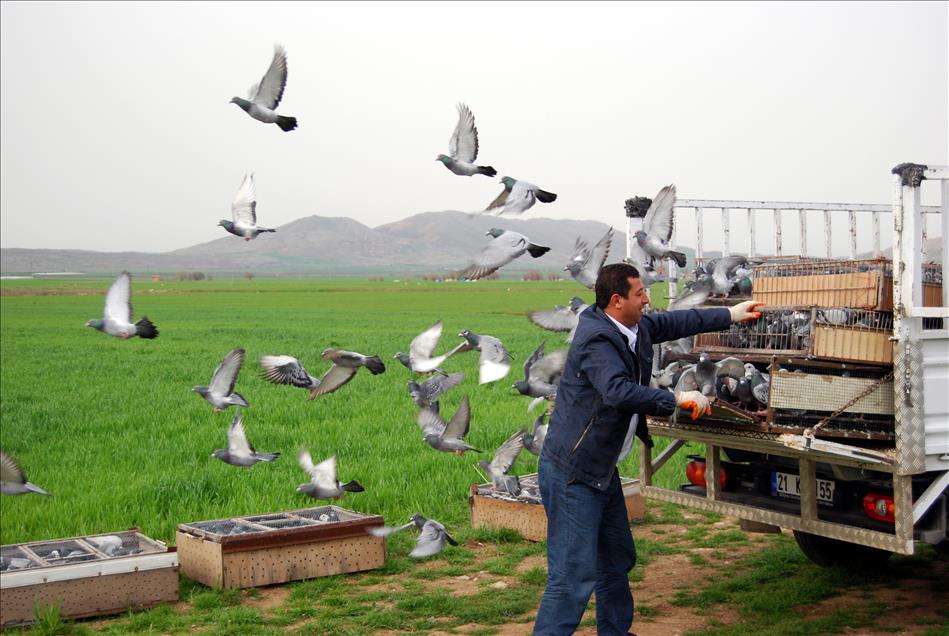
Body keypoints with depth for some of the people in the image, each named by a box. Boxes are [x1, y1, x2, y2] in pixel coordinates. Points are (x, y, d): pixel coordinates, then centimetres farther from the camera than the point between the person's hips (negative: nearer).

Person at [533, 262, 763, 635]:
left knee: (617, 560, 22)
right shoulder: (597, 339, -23)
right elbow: (619, 391, -36)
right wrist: (678, 399, -30)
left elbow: (674, 323, 23)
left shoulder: (635, 328, 6)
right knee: (574, 576, -11)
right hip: (572, 474, -10)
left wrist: (730, 314, 29)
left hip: (603, 470, 11)